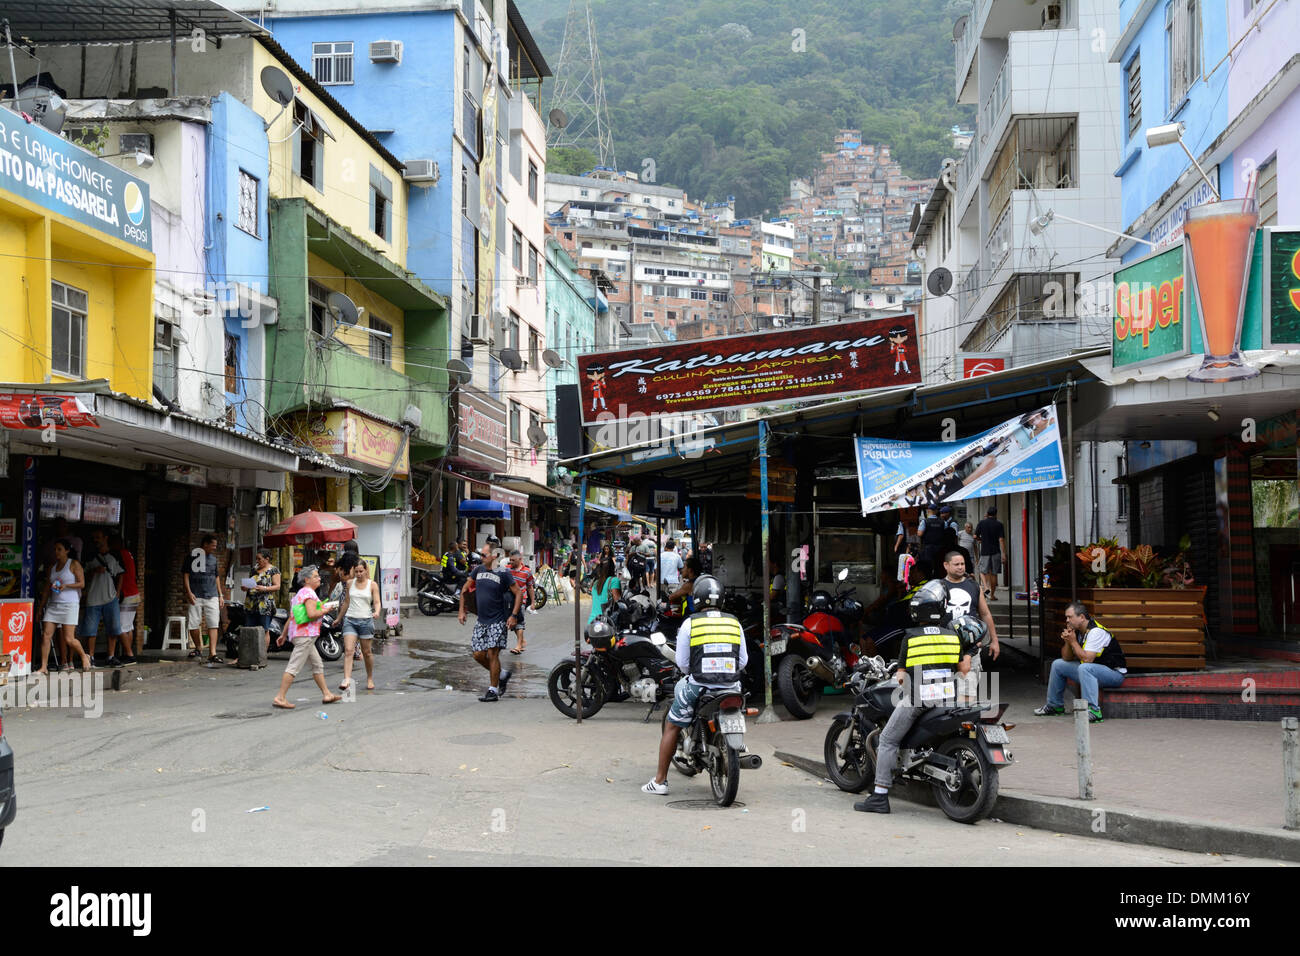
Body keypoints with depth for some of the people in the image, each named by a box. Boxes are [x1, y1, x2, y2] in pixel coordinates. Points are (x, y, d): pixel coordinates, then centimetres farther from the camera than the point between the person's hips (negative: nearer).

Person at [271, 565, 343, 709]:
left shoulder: (300, 593, 21)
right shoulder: (309, 593, -11)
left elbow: (291, 616, 23)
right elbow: (311, 614, -24)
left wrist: (284, 635, 24)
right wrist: (325, 610, -7)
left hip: (299, 634, 11)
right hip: (305, 634, -11)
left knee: (318, 665, 14)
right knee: (294, 667, -11)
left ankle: (326, 694, 18)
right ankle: (280, 698, -13)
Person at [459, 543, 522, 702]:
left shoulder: (503, 574, -10)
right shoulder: (478, 570, 5)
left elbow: (518, 593, -7)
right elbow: (465, 590, 16)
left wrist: (513, 615, -14)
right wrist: (462, 611, 10)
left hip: (497, 621, -6)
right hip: (481, 621, 6)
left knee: (492, 654, -10)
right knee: (478, 655, 5)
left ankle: (493, 691, -1)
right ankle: (502, 674, 27)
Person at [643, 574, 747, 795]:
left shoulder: (690, 623, -3)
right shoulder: (734, 622, 6)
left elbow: (682, 663, -1)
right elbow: (743, 660, 8)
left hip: (698, 687, -3)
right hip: (731, 686, 3)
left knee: (671, 727, 14)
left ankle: (659, 781, 14)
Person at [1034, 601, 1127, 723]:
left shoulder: (1096, 632, -23)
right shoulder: (1076, 631, 4)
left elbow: (1087, 659, -31)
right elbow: (1067, 658, 7)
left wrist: (1073, 641, -20)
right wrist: (1067, 641, -10)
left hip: (1114, 672, -9)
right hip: (1091, 669, 9)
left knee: (1085, 668, -38)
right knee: (1058, 664, 11)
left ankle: (1093, 711, -40)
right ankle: (1054, 706, 23)